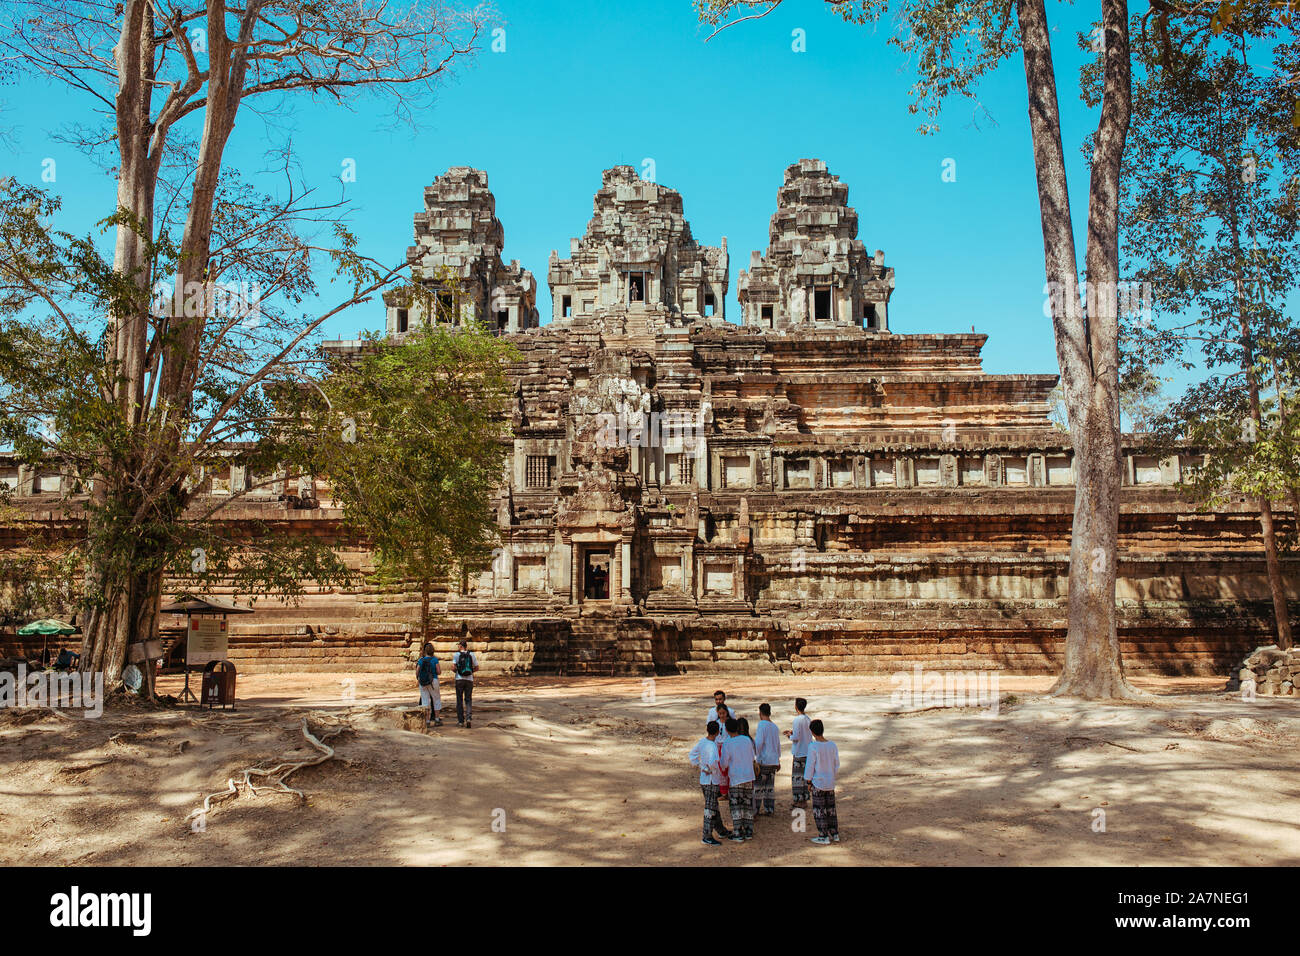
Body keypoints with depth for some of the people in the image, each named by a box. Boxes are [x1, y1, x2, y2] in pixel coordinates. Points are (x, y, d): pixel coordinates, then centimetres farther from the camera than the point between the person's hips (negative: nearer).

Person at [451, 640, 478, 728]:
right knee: (468, 700, 8)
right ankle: (468, 717, -13)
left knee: (459, 700, 10)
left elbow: (453, 668, -11)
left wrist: (456, 671, 10)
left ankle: (461, 720, 11)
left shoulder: (457, 655, -3)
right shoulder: (471, 655, 3)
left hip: (459, 679, -1)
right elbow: (476, 668, 8)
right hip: (469, 679, 1)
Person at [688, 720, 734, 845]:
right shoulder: (712, 746, -24)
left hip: (703, 779, 9)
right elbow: (712, 762, -38)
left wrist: (701, 767, 6)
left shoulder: (702, 741, 0)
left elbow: (693, 754, 10)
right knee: (710, 809, 1)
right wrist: (713, 769, -17)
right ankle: (707, 837, 8)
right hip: (711, 782, -9)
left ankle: (722, 831, 34)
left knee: (714, 807, 20)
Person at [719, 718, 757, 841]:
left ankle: (738, 834, 4)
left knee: (736, 807, 4)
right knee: (748, 805, 13)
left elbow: (724, 764, -8)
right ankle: (749, 832, 18)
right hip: (749, 776, 4)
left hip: (736, 779, -4)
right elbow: (752, 758, 9)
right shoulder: (747, 740, -1)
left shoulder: (727, 744, -14)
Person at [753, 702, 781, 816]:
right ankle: (770, 809, 13)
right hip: (773, 761, 7)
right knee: (770, 786, 11)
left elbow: (759, 742, -18)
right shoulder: (775, 727, 12)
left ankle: (756, 810, 3)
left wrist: (755, 755, -8)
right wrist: (778, 760, 27)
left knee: (758, 785, 1)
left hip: (763, 761, -7)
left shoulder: (762, 725, -11)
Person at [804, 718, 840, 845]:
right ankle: (834, 834, 22)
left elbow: (810, 766, -12)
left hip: (818, 783, -5)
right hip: (831, 783, 5)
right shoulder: (833, 746, -1)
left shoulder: (813, 747, -17)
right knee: (830, 808, 16)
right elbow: (837, 765, 7)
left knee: (819, 810, 4)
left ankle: (823, 837, 8)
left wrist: (809, 781, -1)